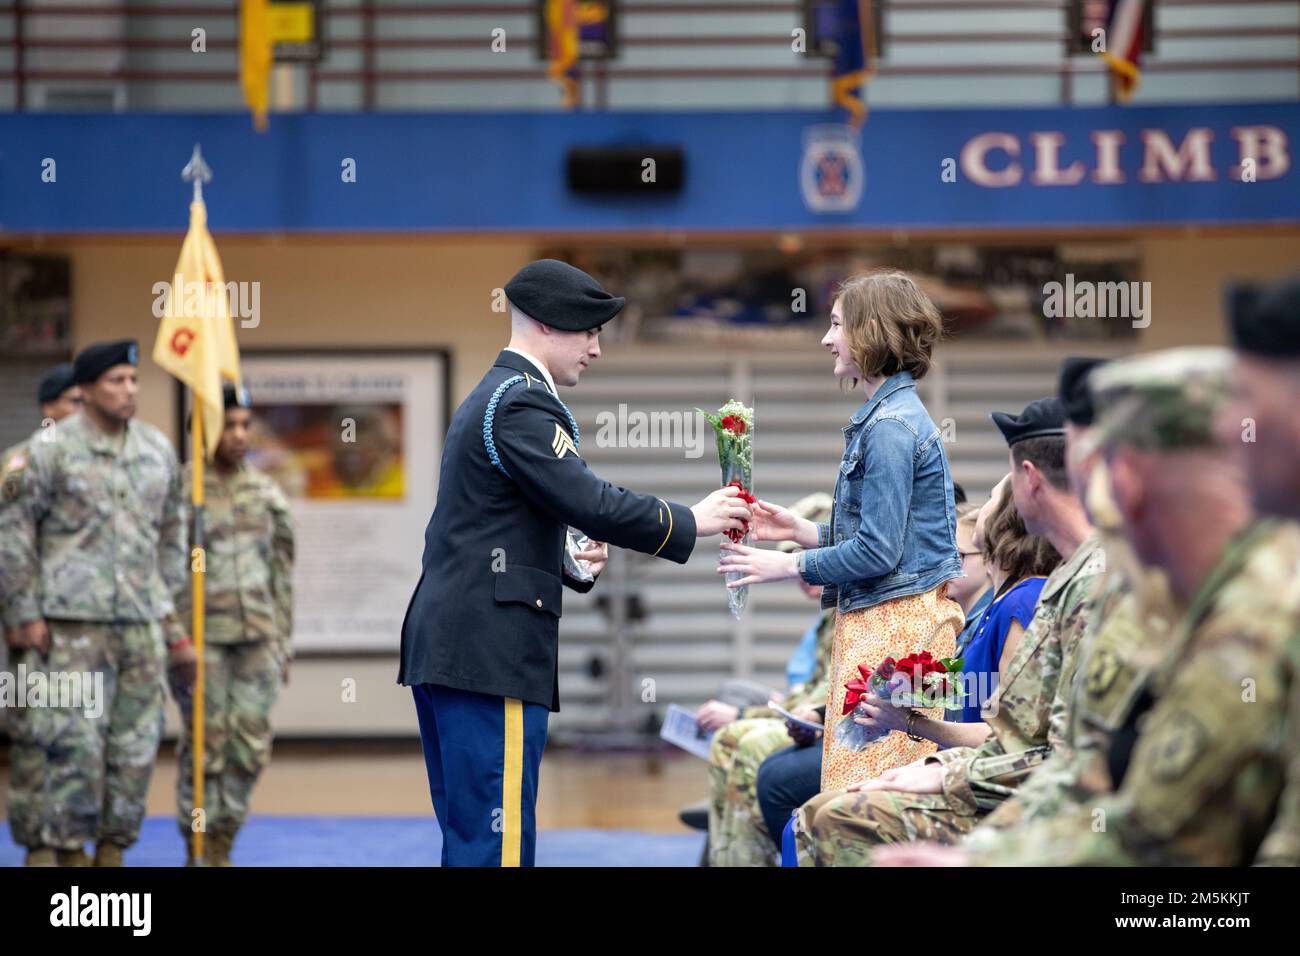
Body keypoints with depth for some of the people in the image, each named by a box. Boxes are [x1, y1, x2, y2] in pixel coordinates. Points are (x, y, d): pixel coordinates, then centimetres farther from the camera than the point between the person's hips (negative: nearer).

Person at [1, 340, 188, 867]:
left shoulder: (157, 449, 11)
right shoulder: (51, 450, -3)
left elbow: (172, 532, 19)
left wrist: (171, 607, 16)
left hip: (142, 620, 5)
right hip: (73, 620, -5)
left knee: (136, 741, 4)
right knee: (73, 739, -8)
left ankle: (114, 848, 13)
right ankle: (68, 849, 1)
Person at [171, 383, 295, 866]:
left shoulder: (266, 494, 9)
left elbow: (281, 573, 13)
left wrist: (283, 644, 10)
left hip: (256, 638, 4)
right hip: (202, 638, -4)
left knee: (251, 745, 2)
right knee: (205, 747, -2)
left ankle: (222, 848, 14)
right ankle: (196, 854, 8)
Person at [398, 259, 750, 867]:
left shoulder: (489, 398, 22)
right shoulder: (523, 403, -11)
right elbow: (588, 501, -19)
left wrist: (568, 559, 11)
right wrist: (690, 521, -9)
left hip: (445, 647, 10)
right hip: (491, 651, -10)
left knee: (469, 838, 12)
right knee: (498, 841, -10)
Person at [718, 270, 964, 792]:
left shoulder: (892, 426, -15)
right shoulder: (886, 416, 17)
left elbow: (878, 552, -18)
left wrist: (786, 565, -9)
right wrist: (801, 530, 15)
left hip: (895, 626, -10)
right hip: (875, 625, 10)